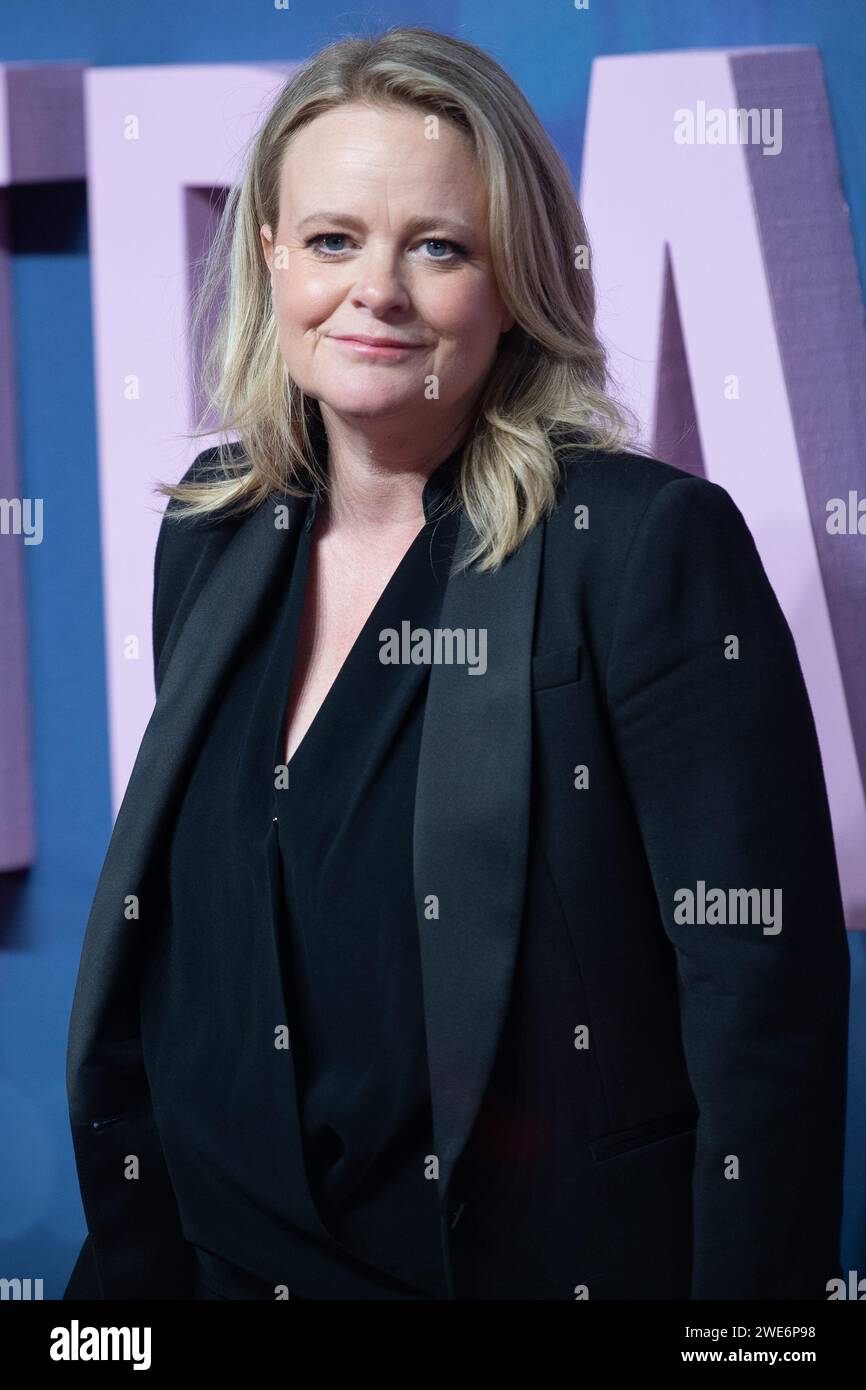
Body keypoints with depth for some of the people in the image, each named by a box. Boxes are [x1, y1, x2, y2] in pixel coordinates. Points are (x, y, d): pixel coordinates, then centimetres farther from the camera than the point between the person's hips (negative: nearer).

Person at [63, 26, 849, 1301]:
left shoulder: (652, 547, -17)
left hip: (548, 1261, -5)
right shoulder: (211, 536, 1)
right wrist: (133, 1263, 10)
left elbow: (765, 996, -18)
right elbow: (173, 965, 9)